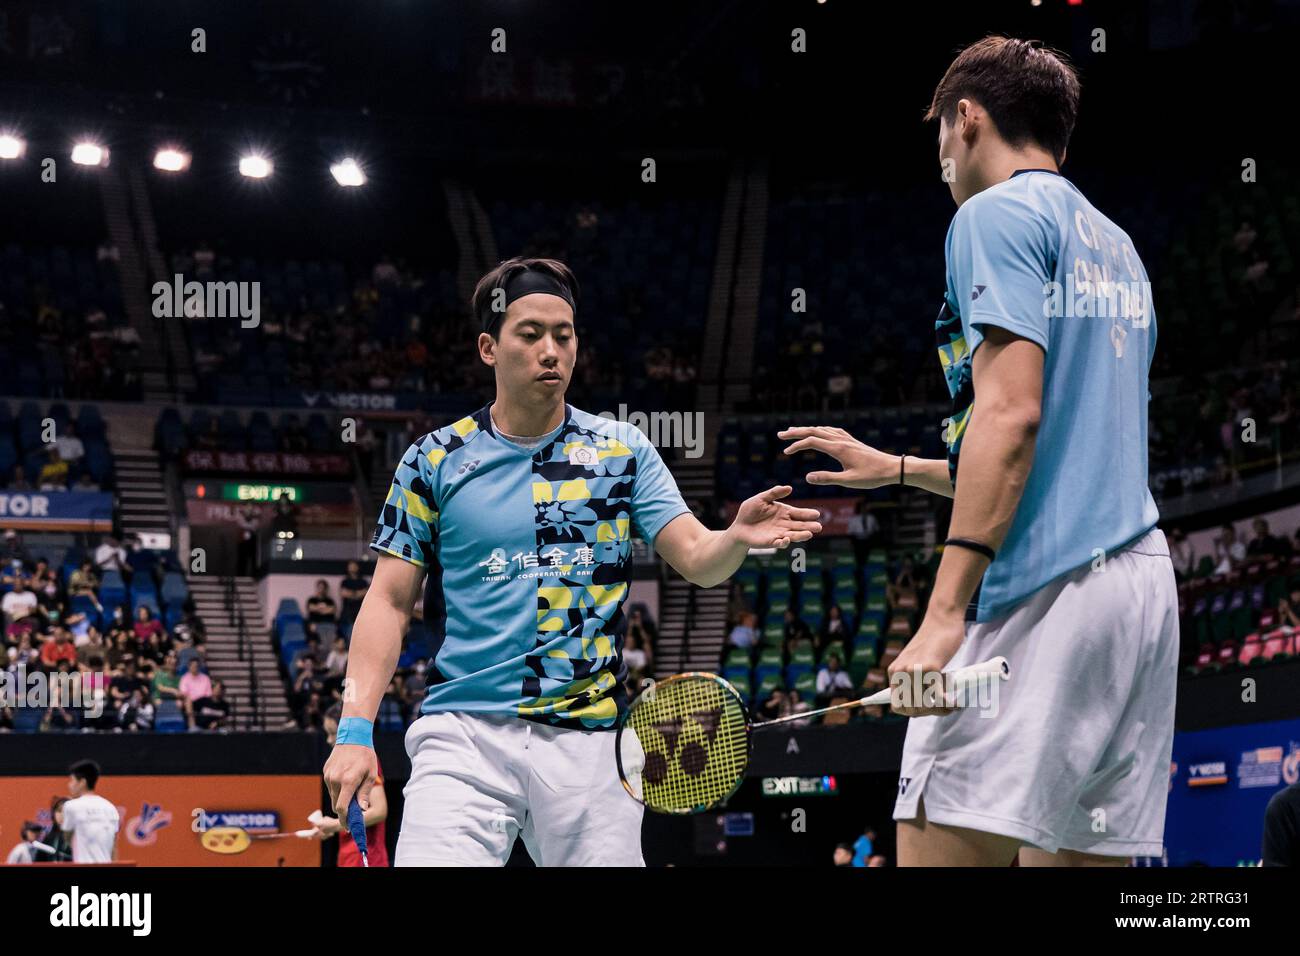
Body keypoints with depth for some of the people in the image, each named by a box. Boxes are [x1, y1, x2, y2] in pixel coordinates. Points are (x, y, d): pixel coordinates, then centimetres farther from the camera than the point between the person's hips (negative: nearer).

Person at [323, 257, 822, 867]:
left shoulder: (623, 451, 8)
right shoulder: (434, 460, 5)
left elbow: (697, 559, 0)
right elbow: (389, 602, 5)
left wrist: (737, 538, -24)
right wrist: (356, 729, -6)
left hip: (587, 739, 1)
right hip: (463, 733, -1)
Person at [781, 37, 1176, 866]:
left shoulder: (998, 214, -1)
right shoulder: (1115, 246, 25)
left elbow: (1011, 413, -14)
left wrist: (945, 612, -19)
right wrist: (895, 468, 37)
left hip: (1044, 593, -9)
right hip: (1143, 583, 9)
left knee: (939, 846, -12)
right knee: (1082, 854, 6)